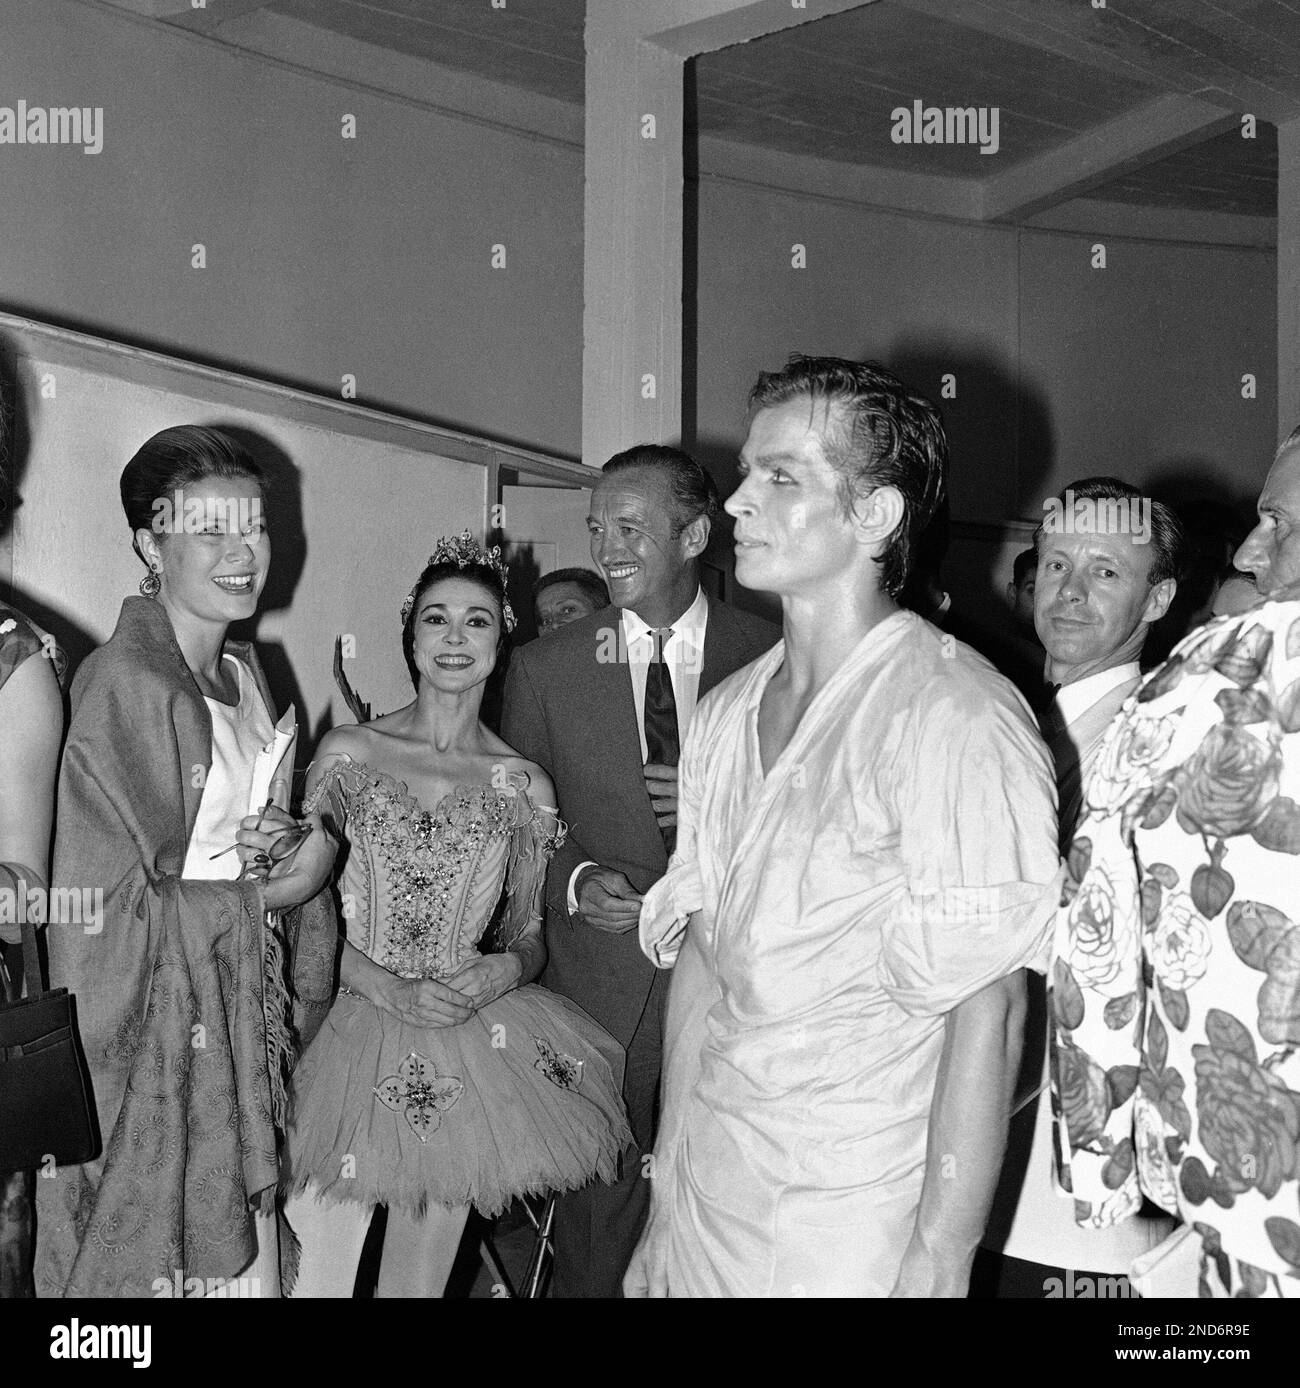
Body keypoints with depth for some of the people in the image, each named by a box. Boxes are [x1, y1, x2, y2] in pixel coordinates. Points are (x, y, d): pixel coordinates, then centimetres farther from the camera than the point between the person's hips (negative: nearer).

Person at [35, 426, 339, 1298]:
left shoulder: (241, 665, 8)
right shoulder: (126, 680, -17)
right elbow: (111, 900, -17)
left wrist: (300, 846, -4)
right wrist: (270, 883, -11)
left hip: (244, 1004, 7)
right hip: (158, 1010, -7)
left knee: (243, 1248, 14)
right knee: (158, 1251, 5)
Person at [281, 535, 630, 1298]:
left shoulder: (524, 785, 5)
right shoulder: (348, 753, 1)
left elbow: (531, 935, 11)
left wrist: (507, 969, -12)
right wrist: (389, 988, -14)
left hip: (470, 1035, 1)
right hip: (350, 1027, -1)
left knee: (422, 1271, 5)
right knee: (317, 1269, -5)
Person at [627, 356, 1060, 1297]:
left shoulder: (956, 717, -17)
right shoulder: (727, 712, 5)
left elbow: (988, 1013, -18)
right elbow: (697, 948, 8)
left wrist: (938, 1260, -17)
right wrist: (671, 1182, 6)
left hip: (847, 1224, -6)